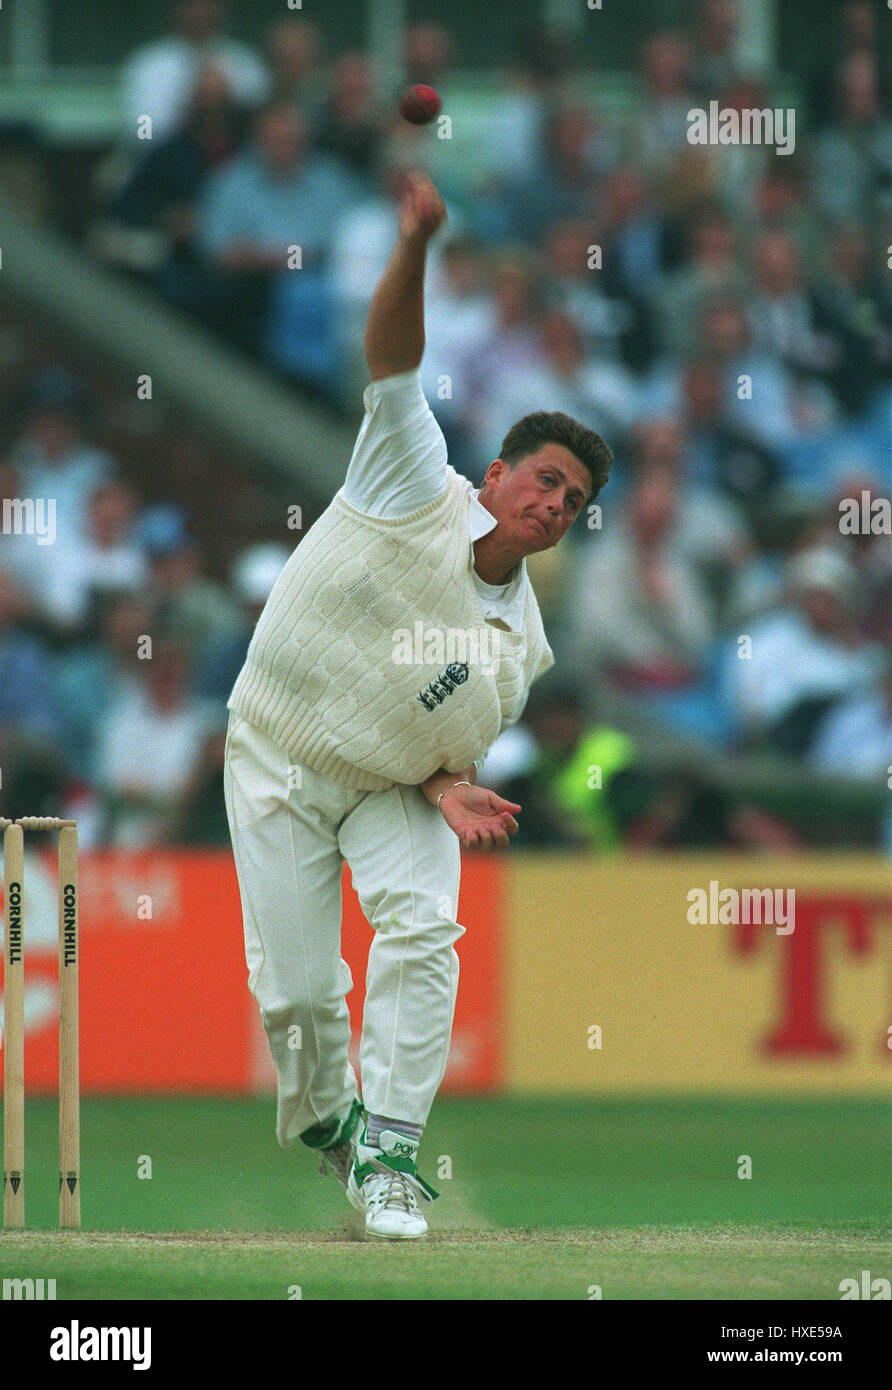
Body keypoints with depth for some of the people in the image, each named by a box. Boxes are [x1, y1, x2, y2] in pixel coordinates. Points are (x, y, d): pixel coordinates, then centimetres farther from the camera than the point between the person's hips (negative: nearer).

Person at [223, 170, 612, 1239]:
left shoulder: (522, 645, -2)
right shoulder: (416, 490, -13)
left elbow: (455, 749, 6)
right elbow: (391, 358, -23)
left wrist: (452, 789, -19)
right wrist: (415, 248, -40)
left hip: (396, 785, 3)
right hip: (279, 768, -3)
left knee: (422, 930, -23)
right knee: (298, 987, -8)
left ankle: (387, 1153, -17)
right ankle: (323, 1118, 24)